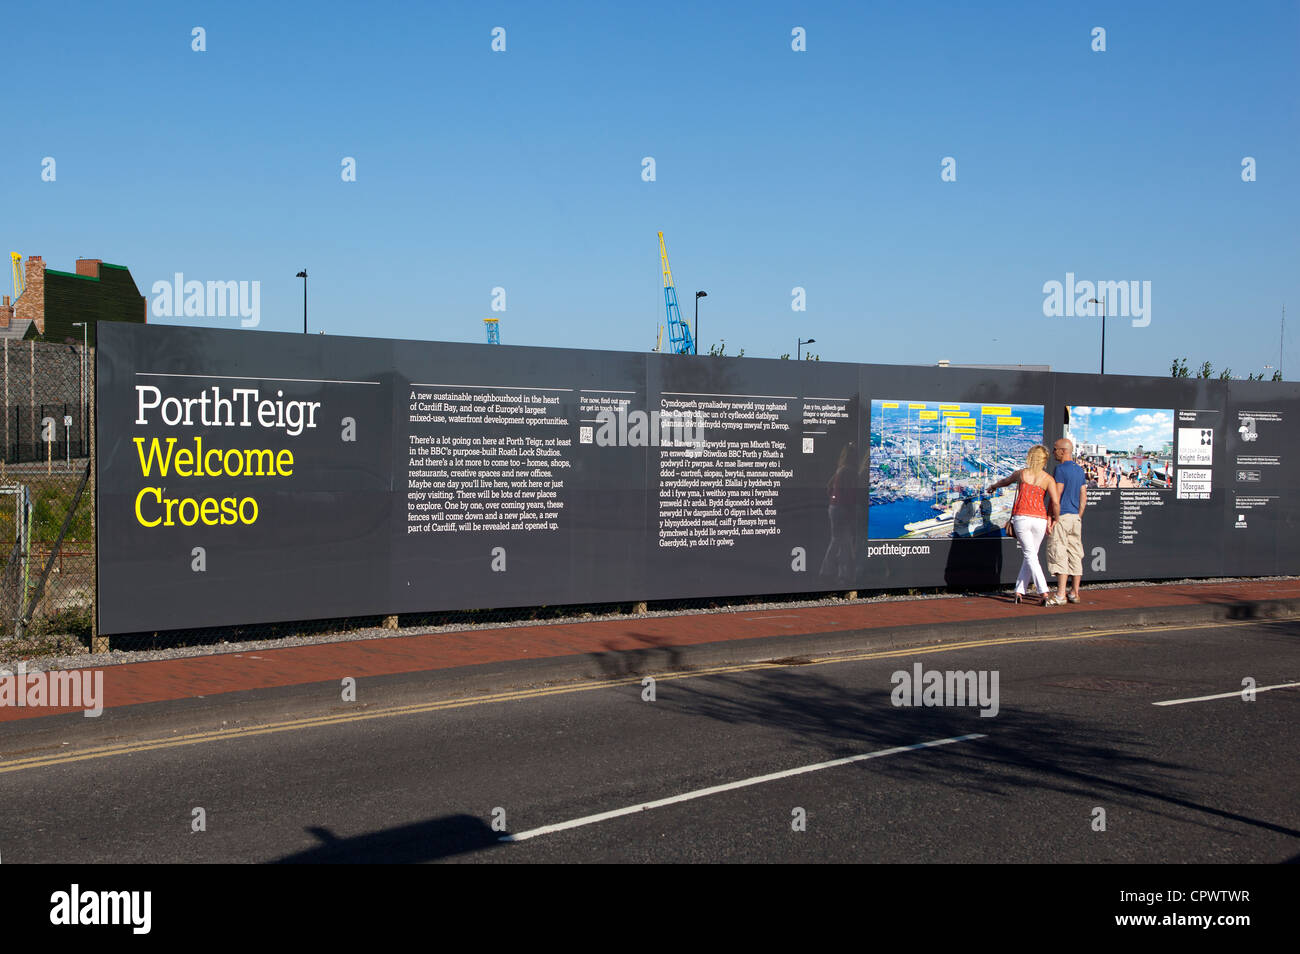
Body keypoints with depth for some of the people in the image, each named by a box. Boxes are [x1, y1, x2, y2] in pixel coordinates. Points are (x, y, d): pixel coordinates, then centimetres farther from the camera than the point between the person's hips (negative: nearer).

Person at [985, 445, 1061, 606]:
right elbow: (1056, 502, -8)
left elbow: (1005, 481, 29)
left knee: (1030, 556, -2)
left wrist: (993, 486, 49)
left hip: (1021, 517, -1)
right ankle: (1020, 591, 13)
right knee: (1031, 555, 13)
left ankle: (1044, 593, -13)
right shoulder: (1048, 479, 4)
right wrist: (1054, 520, 5)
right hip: (1040, 519, 1)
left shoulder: (1021, 473, 7)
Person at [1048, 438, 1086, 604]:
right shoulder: (1080, 470, 14)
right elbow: (1084, 497, 15)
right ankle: (1074, 593, 13)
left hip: (1061, 516, -8)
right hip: (1075, 516, 8)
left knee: (1058, 554, -9)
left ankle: (1061, 594, -13)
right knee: (1075, 555, 9)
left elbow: (1056, 496, -15)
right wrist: (1078, 517, 19)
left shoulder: (1061, 469, -11)